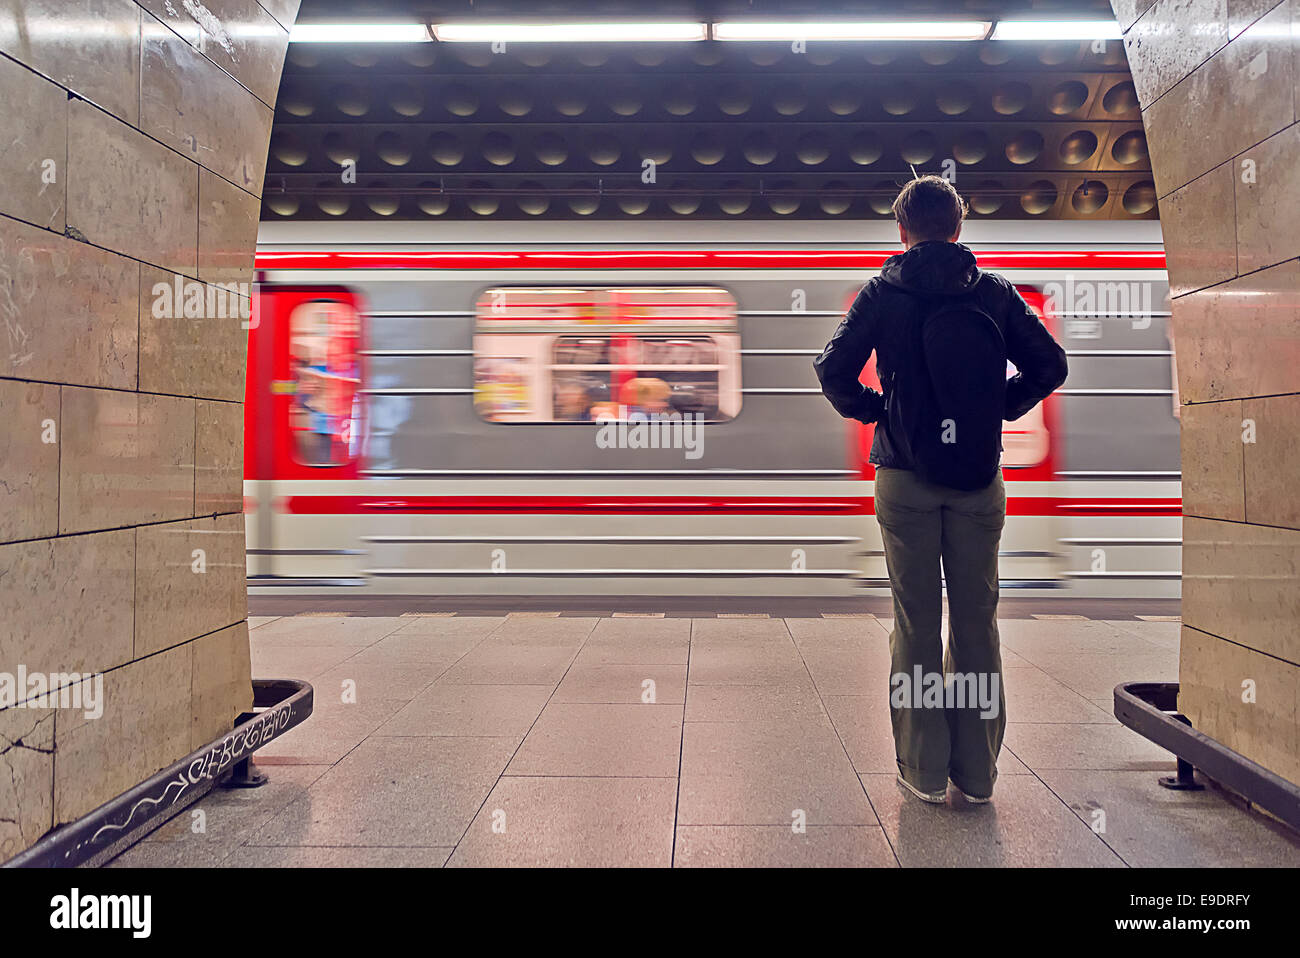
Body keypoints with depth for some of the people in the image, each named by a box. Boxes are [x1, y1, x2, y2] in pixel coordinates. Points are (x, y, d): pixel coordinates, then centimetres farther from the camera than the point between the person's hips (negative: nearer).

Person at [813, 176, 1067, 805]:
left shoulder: (883, 294, -1)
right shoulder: (996, 292, 4)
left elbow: (833, 369, -9)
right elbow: (1049, 365, 2)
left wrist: (869, 410, 7)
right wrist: (1000, 409, 13)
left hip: (906, 476, -2)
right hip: (979, 478, 2)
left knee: (916, 623, 6)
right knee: (977, 620, 9)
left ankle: (924, 770, 12)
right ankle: (977, 773, 16)